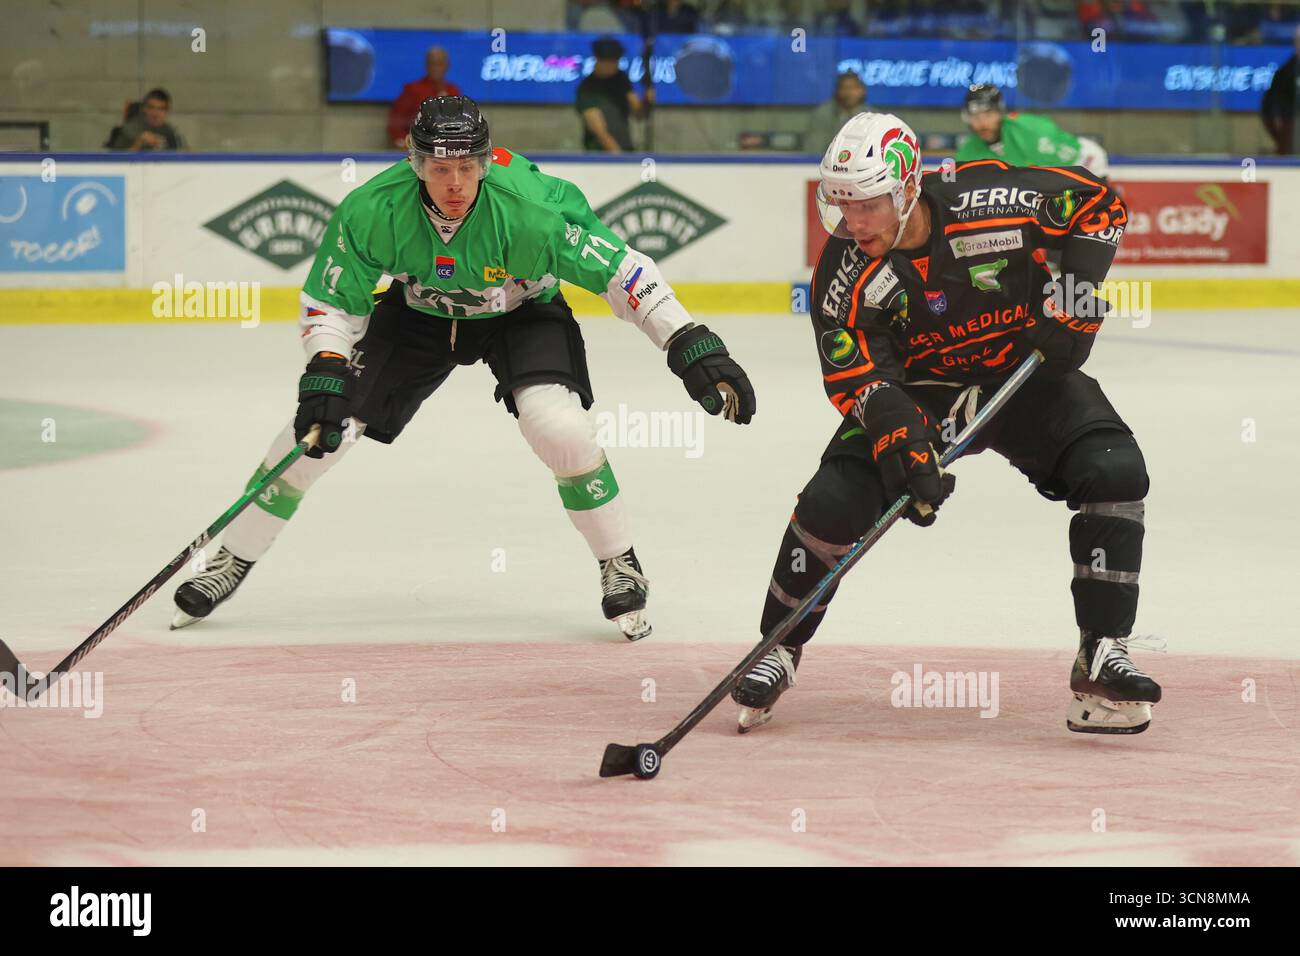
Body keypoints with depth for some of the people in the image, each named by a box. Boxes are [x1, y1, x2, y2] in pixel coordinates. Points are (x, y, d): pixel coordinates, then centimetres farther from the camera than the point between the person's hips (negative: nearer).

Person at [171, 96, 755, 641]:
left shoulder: (529, 207, -37)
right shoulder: (373, 211, -30)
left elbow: (623, 271, -31)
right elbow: (330, 300, -16)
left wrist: (691, 346, -36)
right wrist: (325, 372, -31)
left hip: (521, 312, -2)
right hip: (420, 312, 2)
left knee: (557, 424, -28)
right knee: (321, 423, -7)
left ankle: (621, 568, -6)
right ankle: (231, 562, 11)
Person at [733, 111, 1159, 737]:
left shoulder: (990, 203, -26)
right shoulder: (845, 274, -20)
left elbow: (1097, 201, -12)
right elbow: (858, 380, -20)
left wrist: (1074, 296, -19)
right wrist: (903, 446, -37)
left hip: (1026, 372, 0)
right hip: (922, 393, 0)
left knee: (1114, 472, -23)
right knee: (834, 502, -18)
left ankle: (1102, 657, -16)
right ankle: (778, 650, 5)